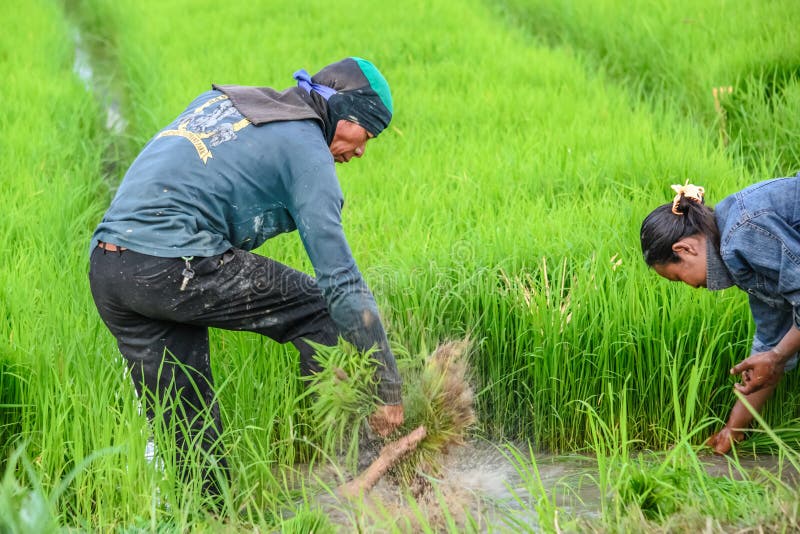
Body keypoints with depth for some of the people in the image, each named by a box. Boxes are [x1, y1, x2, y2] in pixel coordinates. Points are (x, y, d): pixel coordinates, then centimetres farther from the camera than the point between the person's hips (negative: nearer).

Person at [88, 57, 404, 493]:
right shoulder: (308, 151, 1)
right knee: (322, 309, 8)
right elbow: (342, 282, -3)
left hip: (104, 269, 8)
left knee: (187, 423, 14)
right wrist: (388, 390, -1)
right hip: (173, 266, -8)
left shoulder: (224, 99, 23)